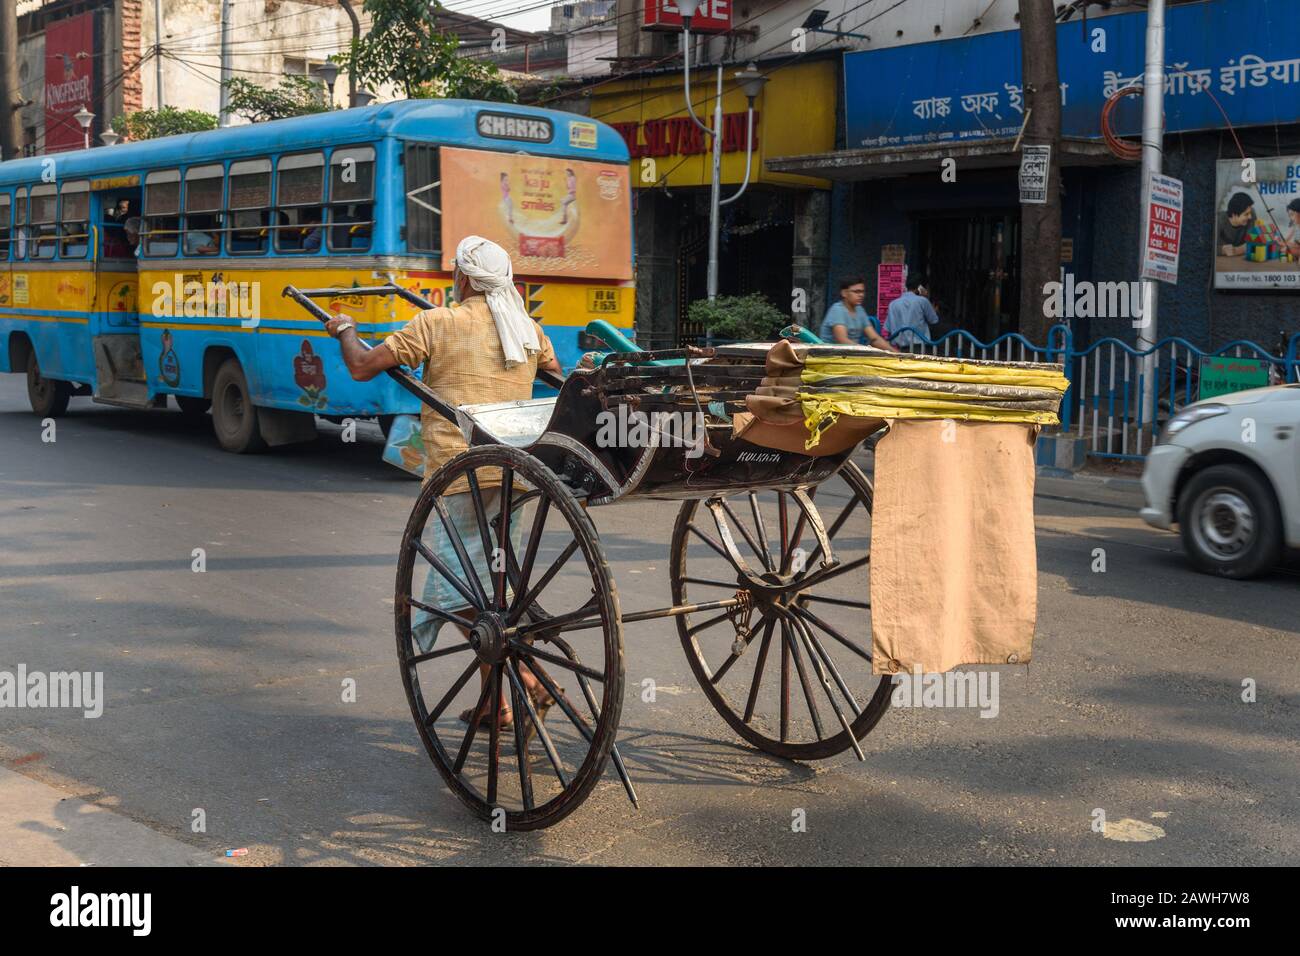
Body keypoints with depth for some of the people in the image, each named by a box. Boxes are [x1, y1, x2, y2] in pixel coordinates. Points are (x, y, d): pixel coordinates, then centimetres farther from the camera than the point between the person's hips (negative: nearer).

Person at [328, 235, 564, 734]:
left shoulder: (438, 324, -4)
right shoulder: (527, 329, 12)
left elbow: (362, 367, -2)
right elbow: (557, 374, 34)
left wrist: (345, 330, 19)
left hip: (458, 473, -6)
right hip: (515, 472, 6)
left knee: (462, 590, -3)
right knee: (492, 587, 16)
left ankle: (533, 682, -17)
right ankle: (494, 700, 19)